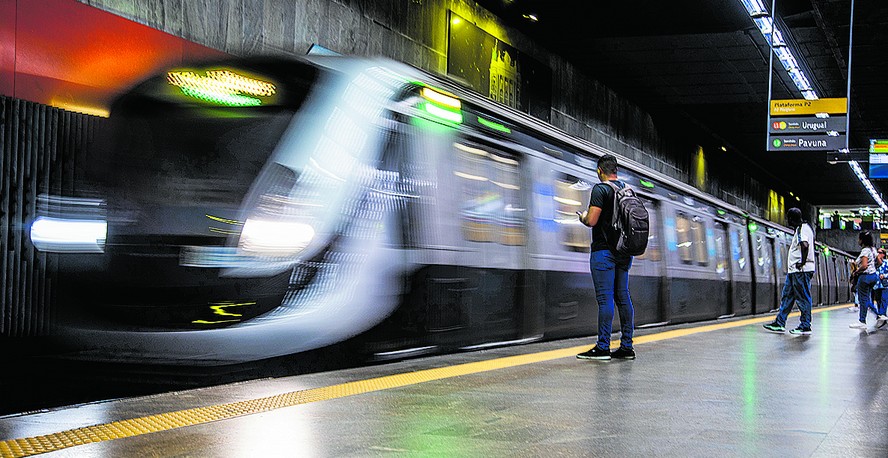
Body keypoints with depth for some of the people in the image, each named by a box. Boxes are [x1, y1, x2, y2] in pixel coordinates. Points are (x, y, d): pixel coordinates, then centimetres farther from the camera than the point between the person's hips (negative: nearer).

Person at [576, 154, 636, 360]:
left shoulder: (600, 189, -9)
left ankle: (603, 348, -9)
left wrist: (583, 217, 6)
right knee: (623, 297, 8)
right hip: (624, 251, 7)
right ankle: (626, 347, 9)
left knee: (605, 298, -8)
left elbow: (592, 221, -16)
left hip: (604, 250, -7)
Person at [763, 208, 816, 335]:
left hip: (801, 271, -11)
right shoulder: (801, 228, 19)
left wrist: (803, 262, -24)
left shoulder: (802, 228, -13)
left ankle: (805, 327, -1)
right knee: (787, 296, 11)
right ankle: (779, 323, 15)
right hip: (794, 270, 11)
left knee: (803, 298, -5)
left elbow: (805, 245, -29)